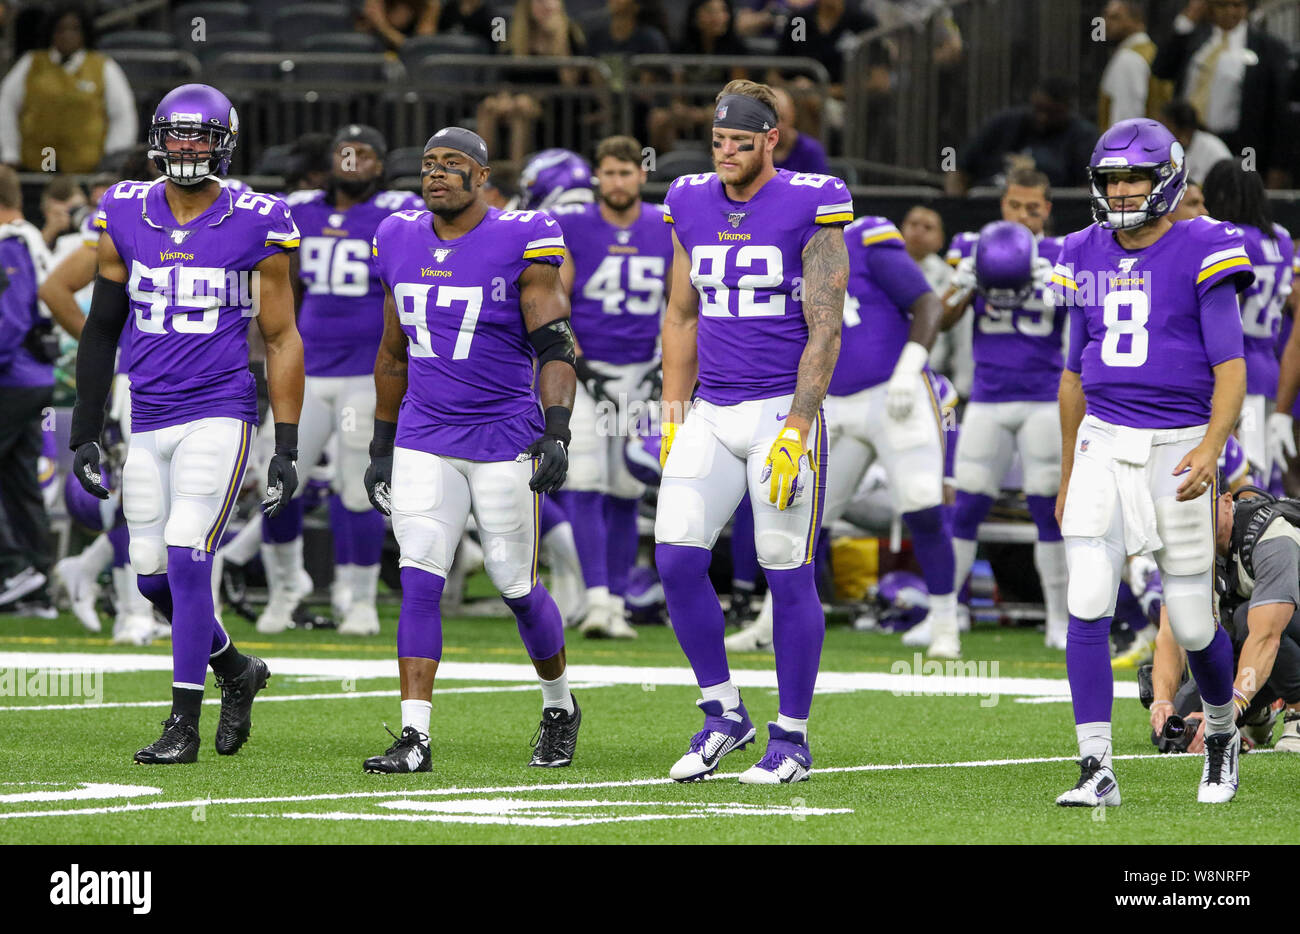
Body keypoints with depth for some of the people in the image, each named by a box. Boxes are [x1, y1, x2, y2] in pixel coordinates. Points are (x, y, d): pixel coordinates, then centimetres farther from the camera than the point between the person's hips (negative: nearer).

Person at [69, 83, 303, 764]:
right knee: (154, 575, 6)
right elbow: (102, 328, 12)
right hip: (148, 421, 5)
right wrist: (84, 432, 10)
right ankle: (237, 671, 31)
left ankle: (183, 725, -8)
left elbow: (282, 339, 0)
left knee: (187, 559, -15)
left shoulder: (255, 227, -5)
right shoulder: (126, 218, 5)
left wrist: (287, 447, -3)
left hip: (219, 414, -5)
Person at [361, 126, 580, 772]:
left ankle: (559, 705, 30)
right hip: (424, 443, 4)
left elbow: (556, 348, -11)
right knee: (419, 583, -9)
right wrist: (381, 447, 19)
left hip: (504, 441, -4)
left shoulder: (521, 243, -9)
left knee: (516, 586, 5)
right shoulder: (401, 242, 7)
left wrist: (556, 432, -23)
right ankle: (414, 737, -11)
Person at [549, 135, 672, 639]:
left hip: (640, 374, 3)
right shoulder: (572, 226, -6)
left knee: (624, 494, 5)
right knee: (585, 488, -13)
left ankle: (616, 605, 12)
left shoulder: (666, 230, 3)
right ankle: (597, 602, -16)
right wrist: (580, 368, -12)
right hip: (583, 370, -3)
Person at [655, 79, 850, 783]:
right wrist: (674, 415, 12)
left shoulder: (810, 208, -8)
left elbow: (824, 330, -10)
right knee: (675, 558, -6)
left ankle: (791, 737, 9)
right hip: (711, 411, 5)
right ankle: (723, 714, 9)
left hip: (782, 409, -5)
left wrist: (794, 432, -16)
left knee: (788, 575, -1)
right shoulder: (692, 205, 9)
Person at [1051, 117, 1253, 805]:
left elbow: (1230, 368, -10)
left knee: (1193, 624, 3)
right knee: (1087, 610, -12)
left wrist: (1210, 448, -26)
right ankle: (1097, 772, -9)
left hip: (1177, 449, -3)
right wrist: (1067, 477, 21)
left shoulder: (1201, 256, -5)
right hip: (1102, 446, 3)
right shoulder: (1087, 258, 9)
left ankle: (1221, 730, 33)